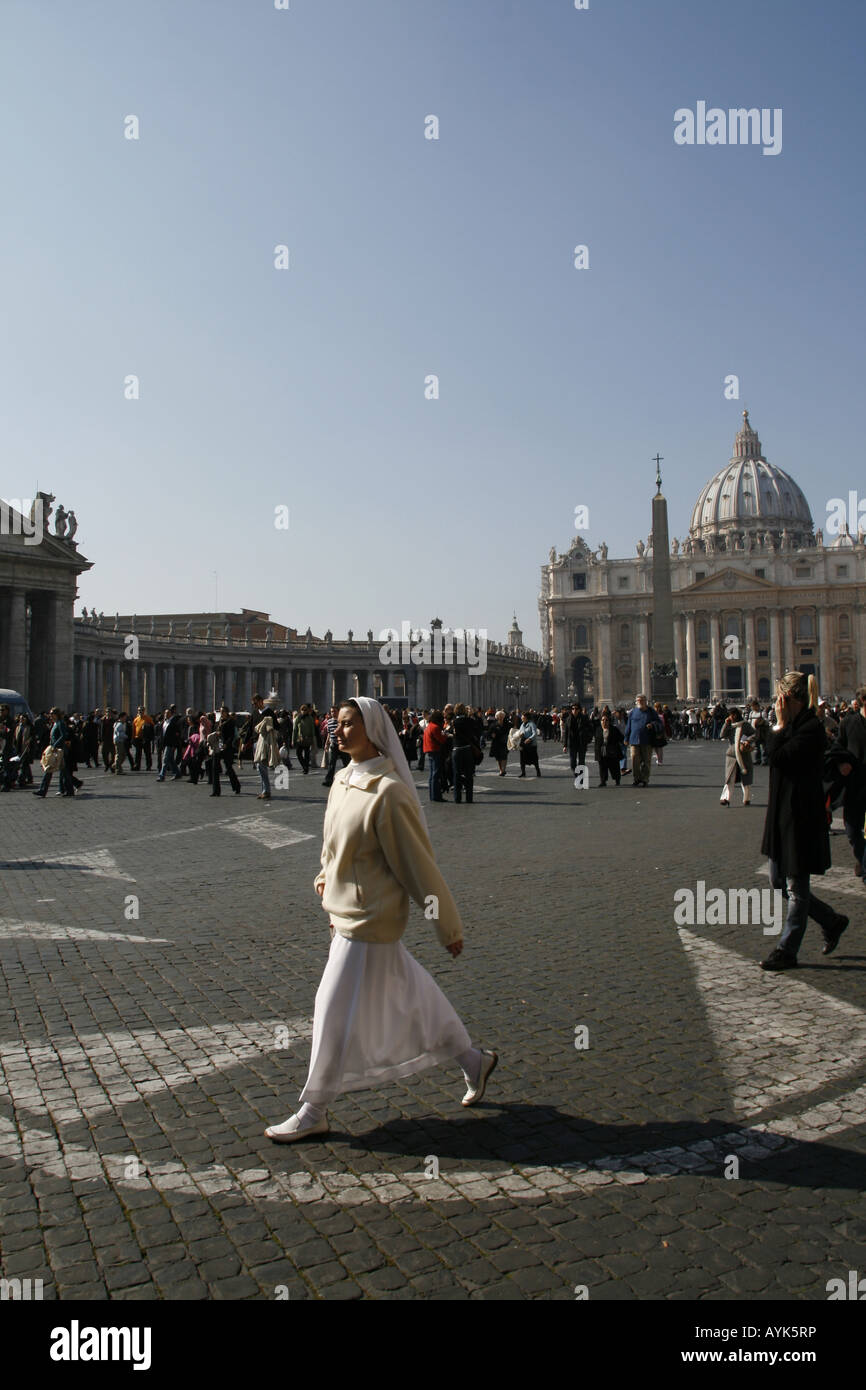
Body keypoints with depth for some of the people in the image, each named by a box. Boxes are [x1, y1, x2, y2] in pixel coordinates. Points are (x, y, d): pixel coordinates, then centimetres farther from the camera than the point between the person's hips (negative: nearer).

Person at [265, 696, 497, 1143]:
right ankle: (473, 1059, 36)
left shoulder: (388, 792, -21)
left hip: (368, 921, -9)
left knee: (338, 1015, 2)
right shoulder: (343, 781, 5)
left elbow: (420, 863, -17)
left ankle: (314, 1112, 18)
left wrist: (449, 926, -11)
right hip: (346, 913, 9)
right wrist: (326, 877, 6)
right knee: (410, 1000, 19)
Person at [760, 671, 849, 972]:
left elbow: (778, 757, -22)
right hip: (782, 816, 10)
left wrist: (780, 725, -15)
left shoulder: (811, 729, -17)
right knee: (780, 882, 16)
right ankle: (832, 922, 32)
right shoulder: (795, 725, 11)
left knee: (795, 889, 2)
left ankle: (787, 952, 12)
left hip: (801, 819, -10)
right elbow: (775, 755, 11)